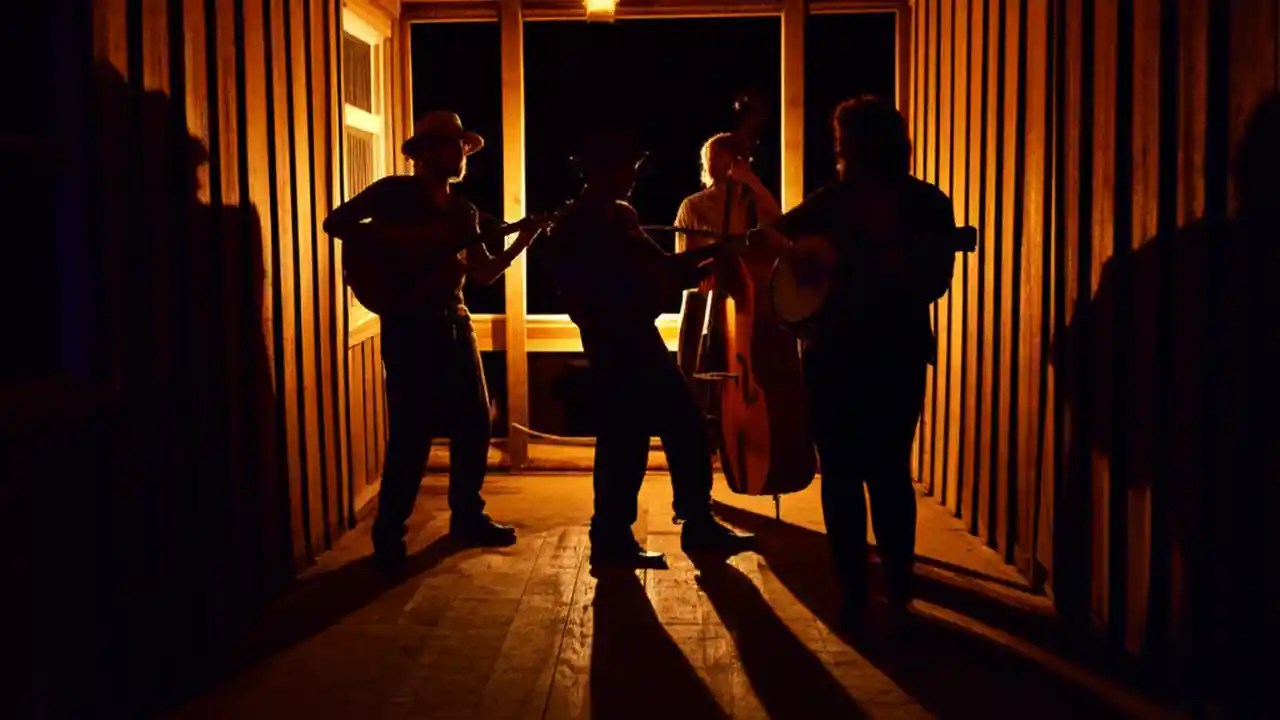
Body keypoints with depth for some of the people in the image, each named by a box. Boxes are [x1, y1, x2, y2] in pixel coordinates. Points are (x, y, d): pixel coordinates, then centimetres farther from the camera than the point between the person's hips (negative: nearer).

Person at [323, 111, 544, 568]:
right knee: (412, 432, -9)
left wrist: (525, 238, -2)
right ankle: (389, 533, 4)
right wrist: (397, 240, -18)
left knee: (474, 422, 9)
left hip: (453, 322, 7)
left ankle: (467, 517, 25)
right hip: (408, 324, -7)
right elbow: (336, 223, -11)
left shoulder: (462, 212, 14)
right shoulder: (395, 192, -3)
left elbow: (484, 274, 11)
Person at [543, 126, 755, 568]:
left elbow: (659, 272, 19)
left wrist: (708, 265, 4)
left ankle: (699, 526, 20)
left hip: (639, 339, 9)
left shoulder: (621, 216, 16)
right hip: (615, 347, -9)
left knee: (686, 427, 10)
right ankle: (612, 541, 9)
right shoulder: (575, 227, -10)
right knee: (625, 442, -4)